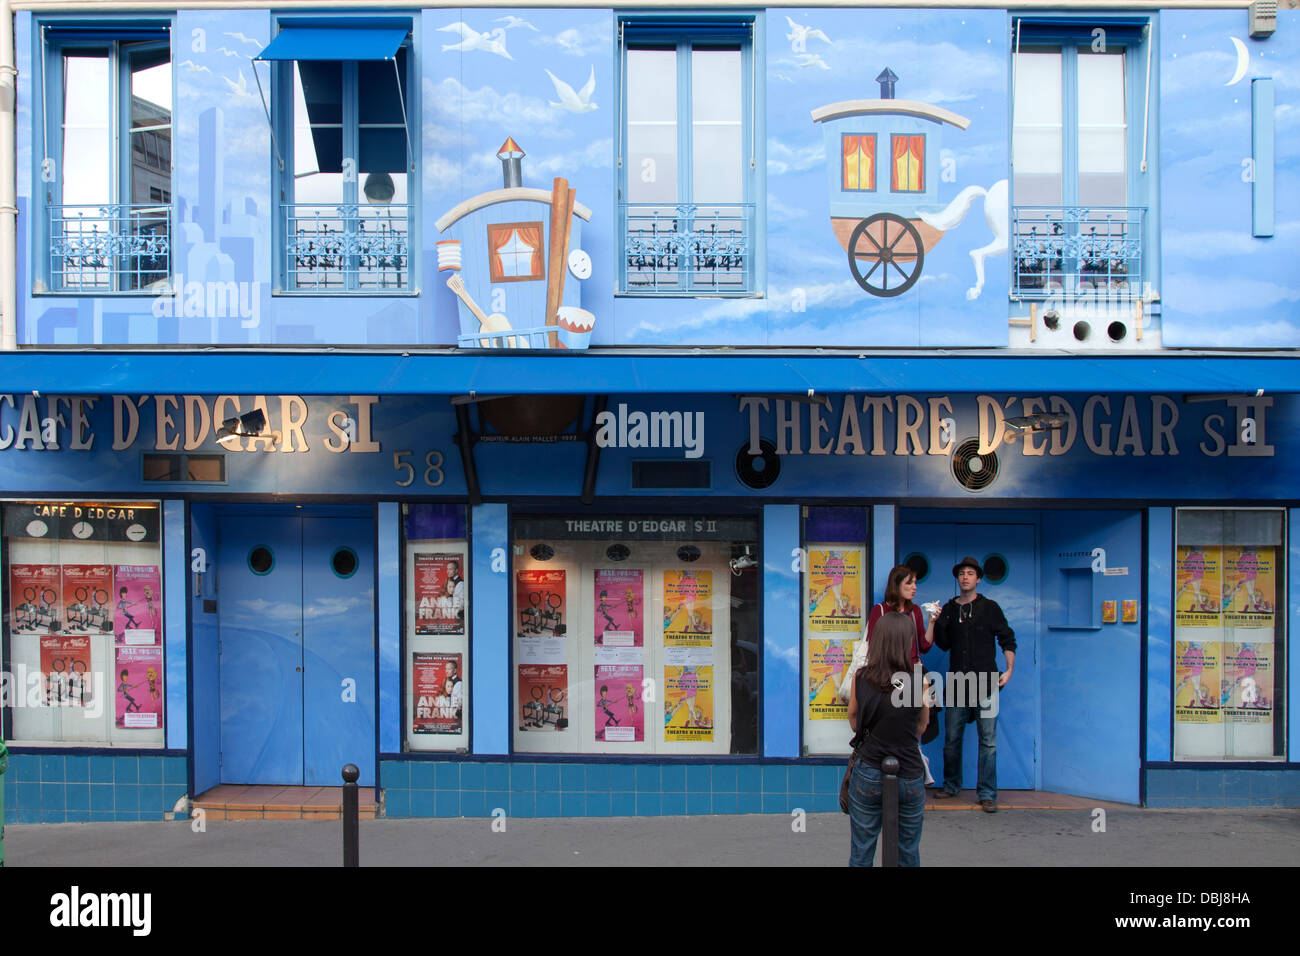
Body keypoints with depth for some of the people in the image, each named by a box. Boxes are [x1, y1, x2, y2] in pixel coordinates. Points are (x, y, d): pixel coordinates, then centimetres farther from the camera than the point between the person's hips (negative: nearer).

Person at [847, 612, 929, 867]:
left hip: (868, 775, 1)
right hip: (909, 776, -1)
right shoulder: (918, 680, -11)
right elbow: (922, 726, 4)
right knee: (908, 854, 16)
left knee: (861, 854, 12)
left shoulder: (861, 677, -8)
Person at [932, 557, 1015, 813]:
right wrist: (938, 623, -6)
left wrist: (1009, 670, -5)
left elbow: (1007, 640, 6)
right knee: (951, 739, 7)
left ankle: (987, 794, 3)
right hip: (957, 683, 3)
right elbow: (943, 644, 10)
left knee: (988, 741, -3)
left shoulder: (989, 607, 4)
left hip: (985, 684, -3)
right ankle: (951, 785, 23)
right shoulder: (949, 609, 11)